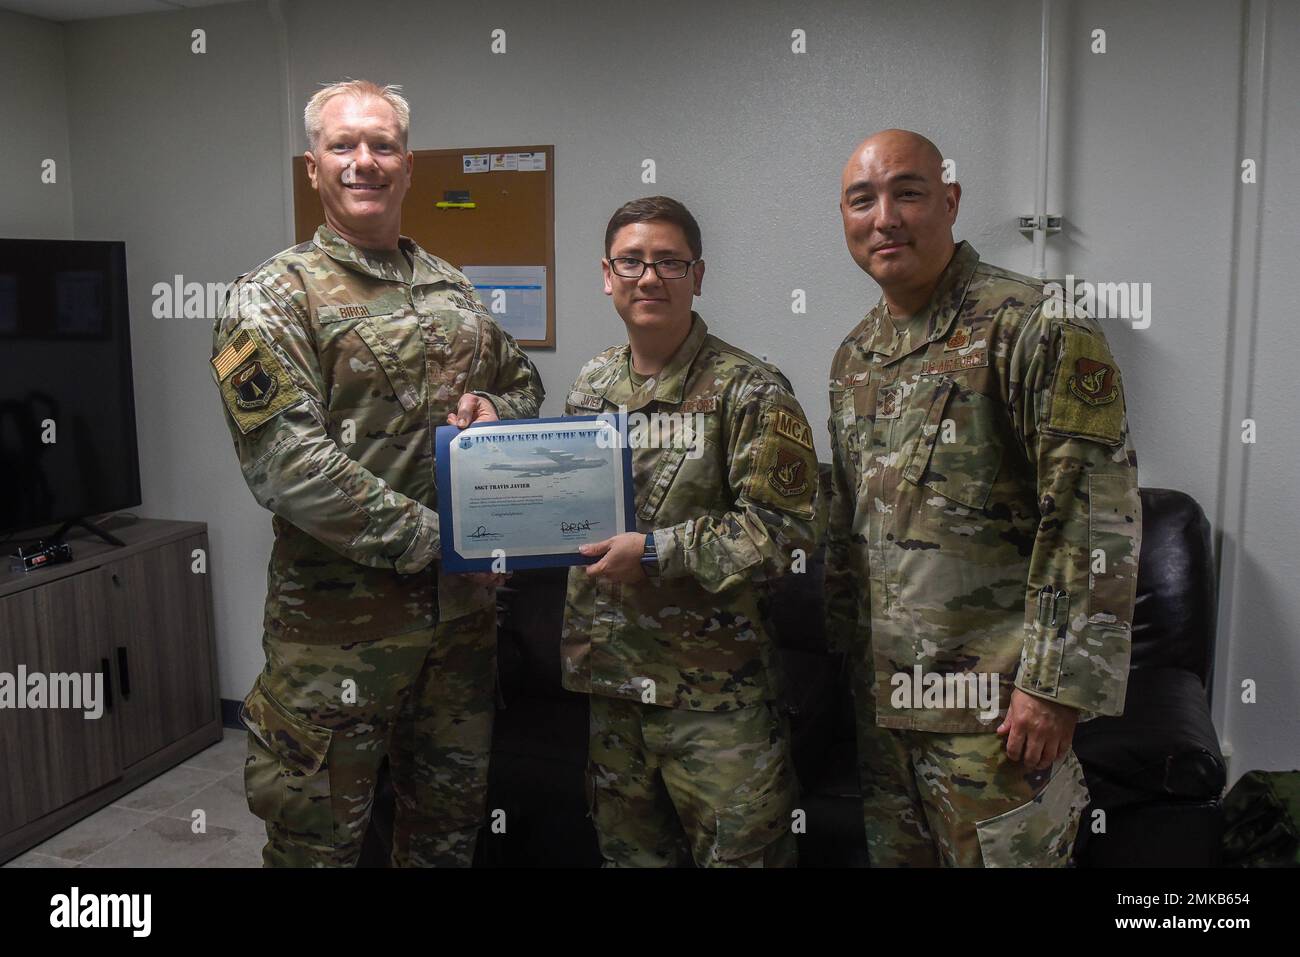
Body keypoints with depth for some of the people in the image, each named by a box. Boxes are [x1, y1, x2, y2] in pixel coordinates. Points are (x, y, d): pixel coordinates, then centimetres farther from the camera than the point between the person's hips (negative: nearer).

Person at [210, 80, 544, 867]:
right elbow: (289, 462, -19)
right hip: (340, 617, -5)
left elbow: (525, 382, 22)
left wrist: (495, 411, -2)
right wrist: (426, 537, -19)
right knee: (320, 832, 9)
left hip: (464, 604, 6)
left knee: (451, 816, 21)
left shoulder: (452, 289, 11)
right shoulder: (275, 297, -9)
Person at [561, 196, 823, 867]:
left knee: (737, 851, 5)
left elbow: (784, 526, -16)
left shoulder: (750, 391, -10)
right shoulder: (590, 383, 9)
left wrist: (655, 552, -19)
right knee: (629, 849, 20)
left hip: (715, 692, -5)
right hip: (610, 676, 6)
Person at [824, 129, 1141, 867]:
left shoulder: (1036, 327, -12)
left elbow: (1098, 519, -17)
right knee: (894, 852, 19)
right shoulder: (855, 355, 11)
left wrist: (1056, 684, -19)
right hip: (882, 691, 7)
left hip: (991, 699, -7)